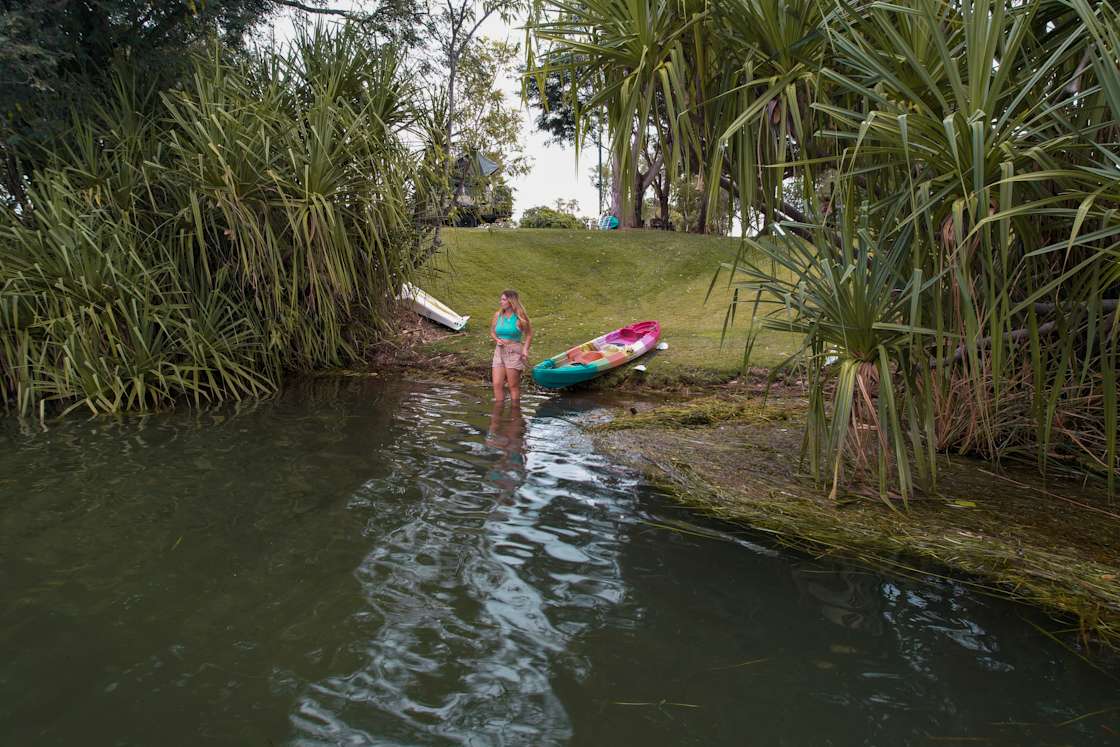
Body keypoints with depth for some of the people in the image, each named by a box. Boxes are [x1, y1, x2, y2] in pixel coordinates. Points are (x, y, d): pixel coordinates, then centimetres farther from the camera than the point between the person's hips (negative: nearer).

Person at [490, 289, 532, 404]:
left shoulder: (520, 317, -7)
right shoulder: (497, 315, 6)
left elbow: (529, 334, 1)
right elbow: (492, 331, 19)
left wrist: (525, 349, -11)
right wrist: (497, 339, -1)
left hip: (514, 352, -5)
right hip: (499, 351, 5)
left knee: (513, 385, 1)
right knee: (497, 384, 1)